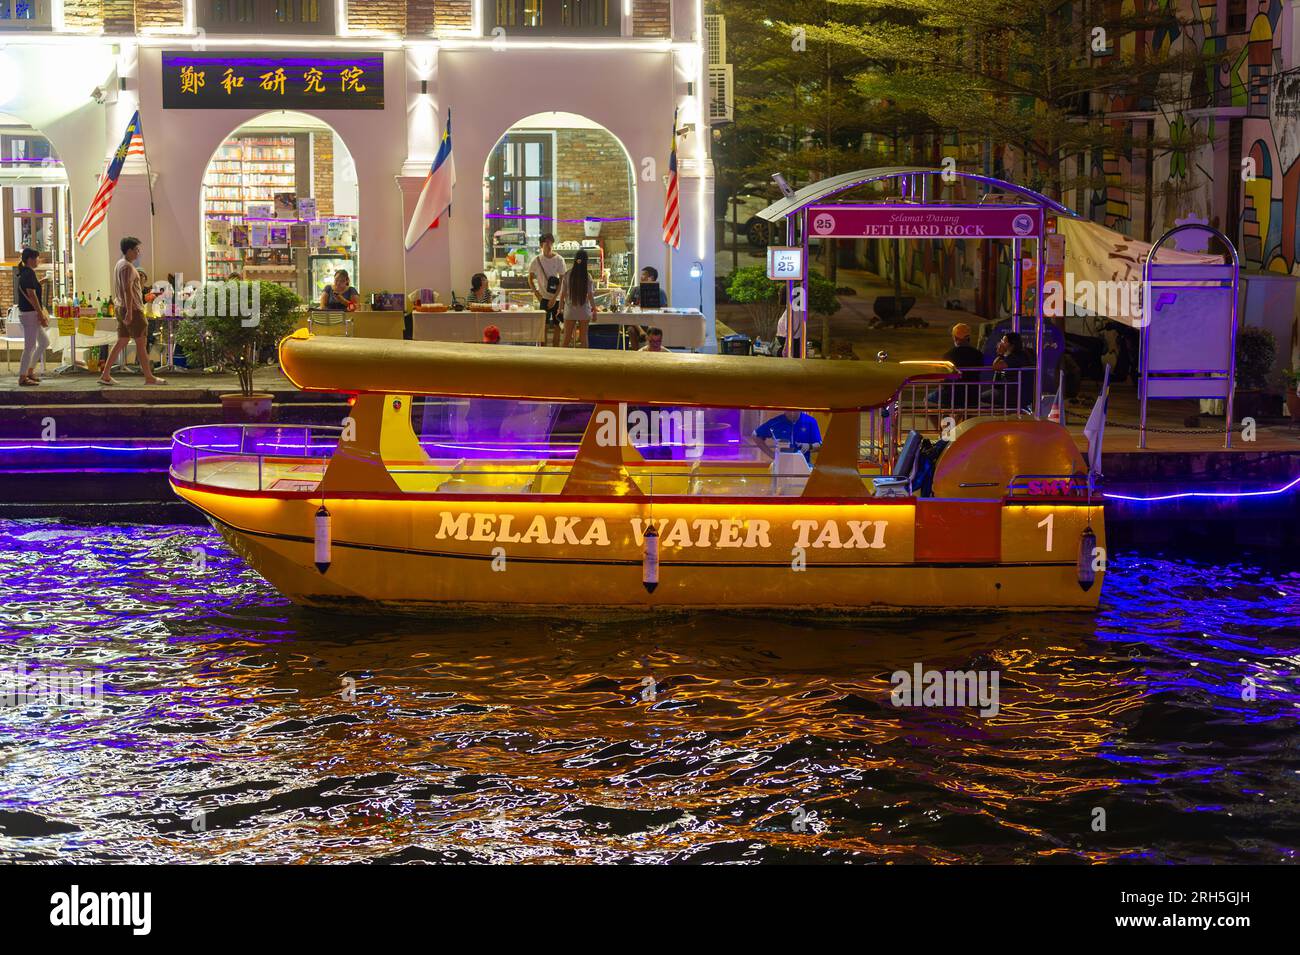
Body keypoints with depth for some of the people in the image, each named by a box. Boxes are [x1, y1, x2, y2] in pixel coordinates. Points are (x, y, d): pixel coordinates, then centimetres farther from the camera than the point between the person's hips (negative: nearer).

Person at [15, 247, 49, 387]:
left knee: (44, 341, 17)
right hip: (30, 313, -10)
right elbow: (32, 296, -20)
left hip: (25, 312, 10)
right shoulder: (29, 273, -15)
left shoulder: (24, 273, 15)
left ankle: (30, 371, 21)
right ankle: (23, 377, -1)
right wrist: (41, 315, -18)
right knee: (30, 346, -5)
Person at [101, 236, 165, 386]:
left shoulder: (119, 264, 16)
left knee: (122, 342, 10)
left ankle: (105, 375, 7)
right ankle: (149, 377, 1)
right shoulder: (127, 267, -15)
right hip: (132, 309, -10)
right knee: (141, 343, -3)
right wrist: (129, 312, -25)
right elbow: (127, 290, -22)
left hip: (121, 308, 10)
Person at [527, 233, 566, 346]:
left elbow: (562, 280, -5)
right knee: (544, 325, -4)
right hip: (544, 297, -1)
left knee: (556, 326, 4)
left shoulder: (559, 259, -4)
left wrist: (554, 298, -11)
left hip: (557, 298, 1)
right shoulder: (536, 260, -2)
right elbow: (530, 279, 8)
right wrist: (537, 294, -3)